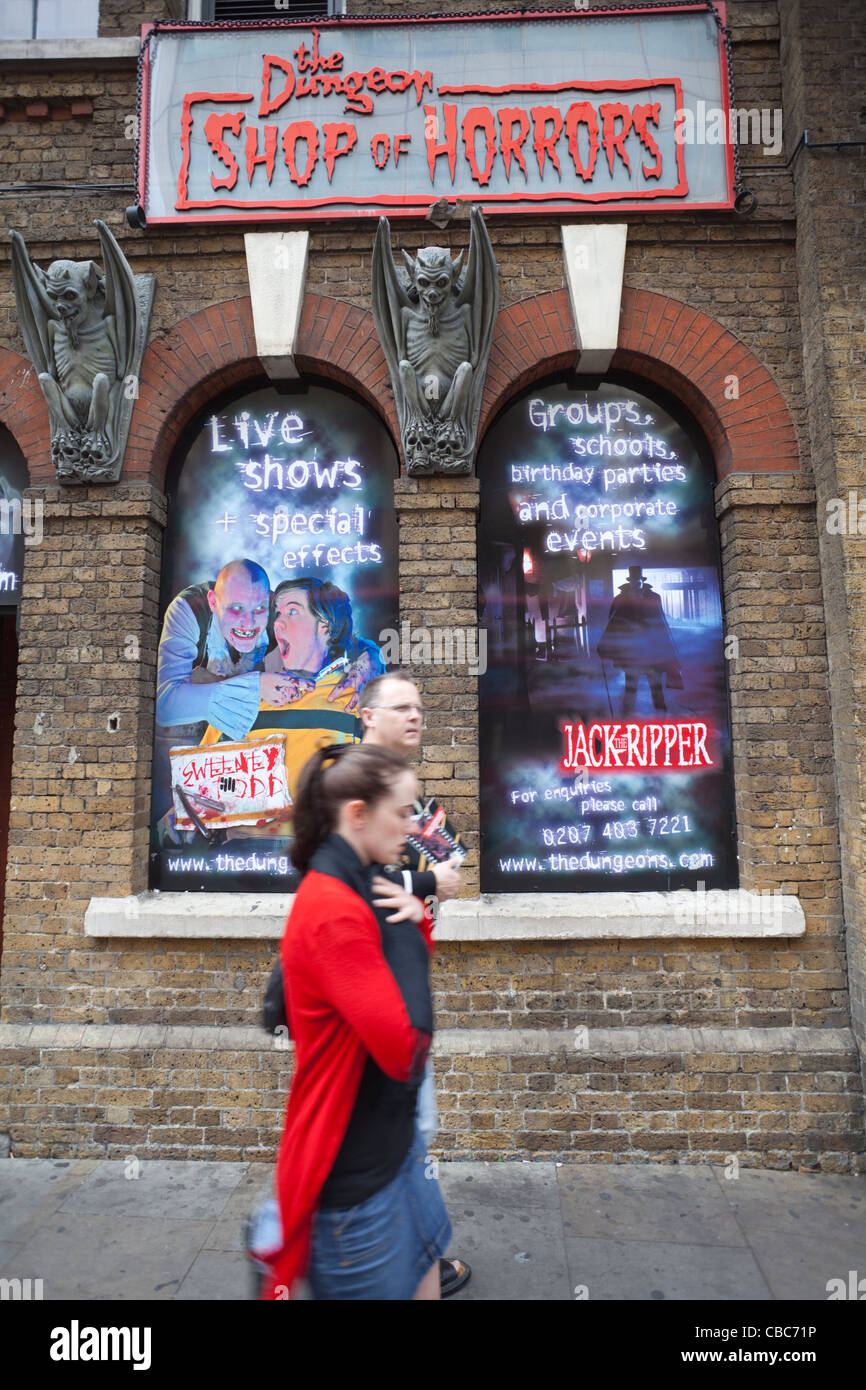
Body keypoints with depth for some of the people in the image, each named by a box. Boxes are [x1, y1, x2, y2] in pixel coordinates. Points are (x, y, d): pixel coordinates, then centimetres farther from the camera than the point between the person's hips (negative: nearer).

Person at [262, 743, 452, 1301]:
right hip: (353, 1173, -9)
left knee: (427, 1280, 21)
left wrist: (416, 918, -6)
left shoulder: (365, 892, 3)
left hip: (394, 1137, 9)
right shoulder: (334, 912, -27)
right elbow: (407, 1054, -26)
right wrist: (405, 932, -16)